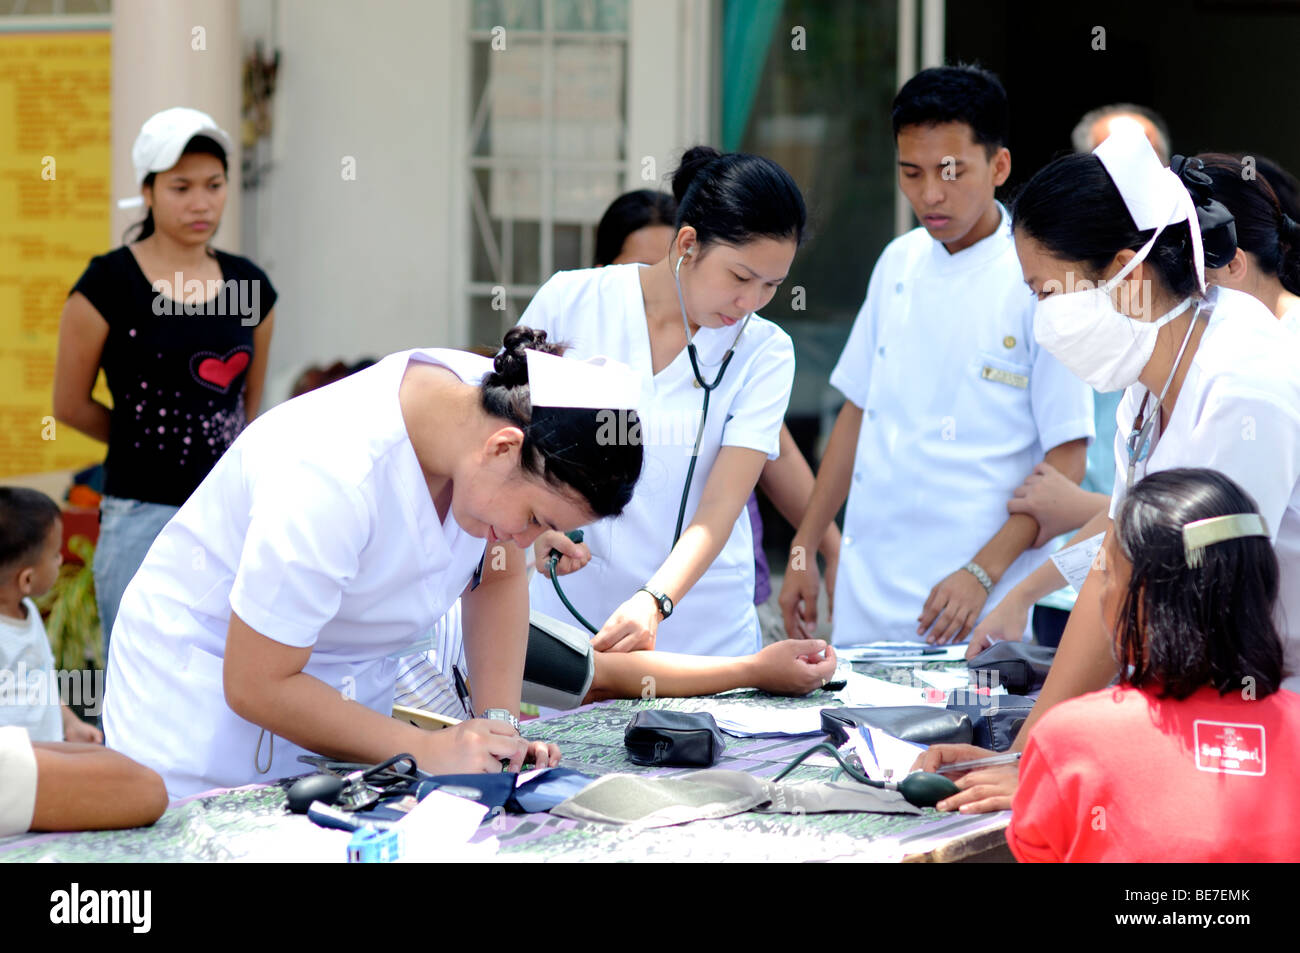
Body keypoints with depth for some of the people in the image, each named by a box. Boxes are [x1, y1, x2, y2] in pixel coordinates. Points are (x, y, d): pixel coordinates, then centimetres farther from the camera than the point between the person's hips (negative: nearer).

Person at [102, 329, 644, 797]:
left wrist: (499, 725, -7)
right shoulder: (331, 475, -34)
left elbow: (499, 577, 5)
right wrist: (427, 751, -26)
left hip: (348, 683, 6)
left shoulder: (493, 404, -14)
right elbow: (256, 686, -26)